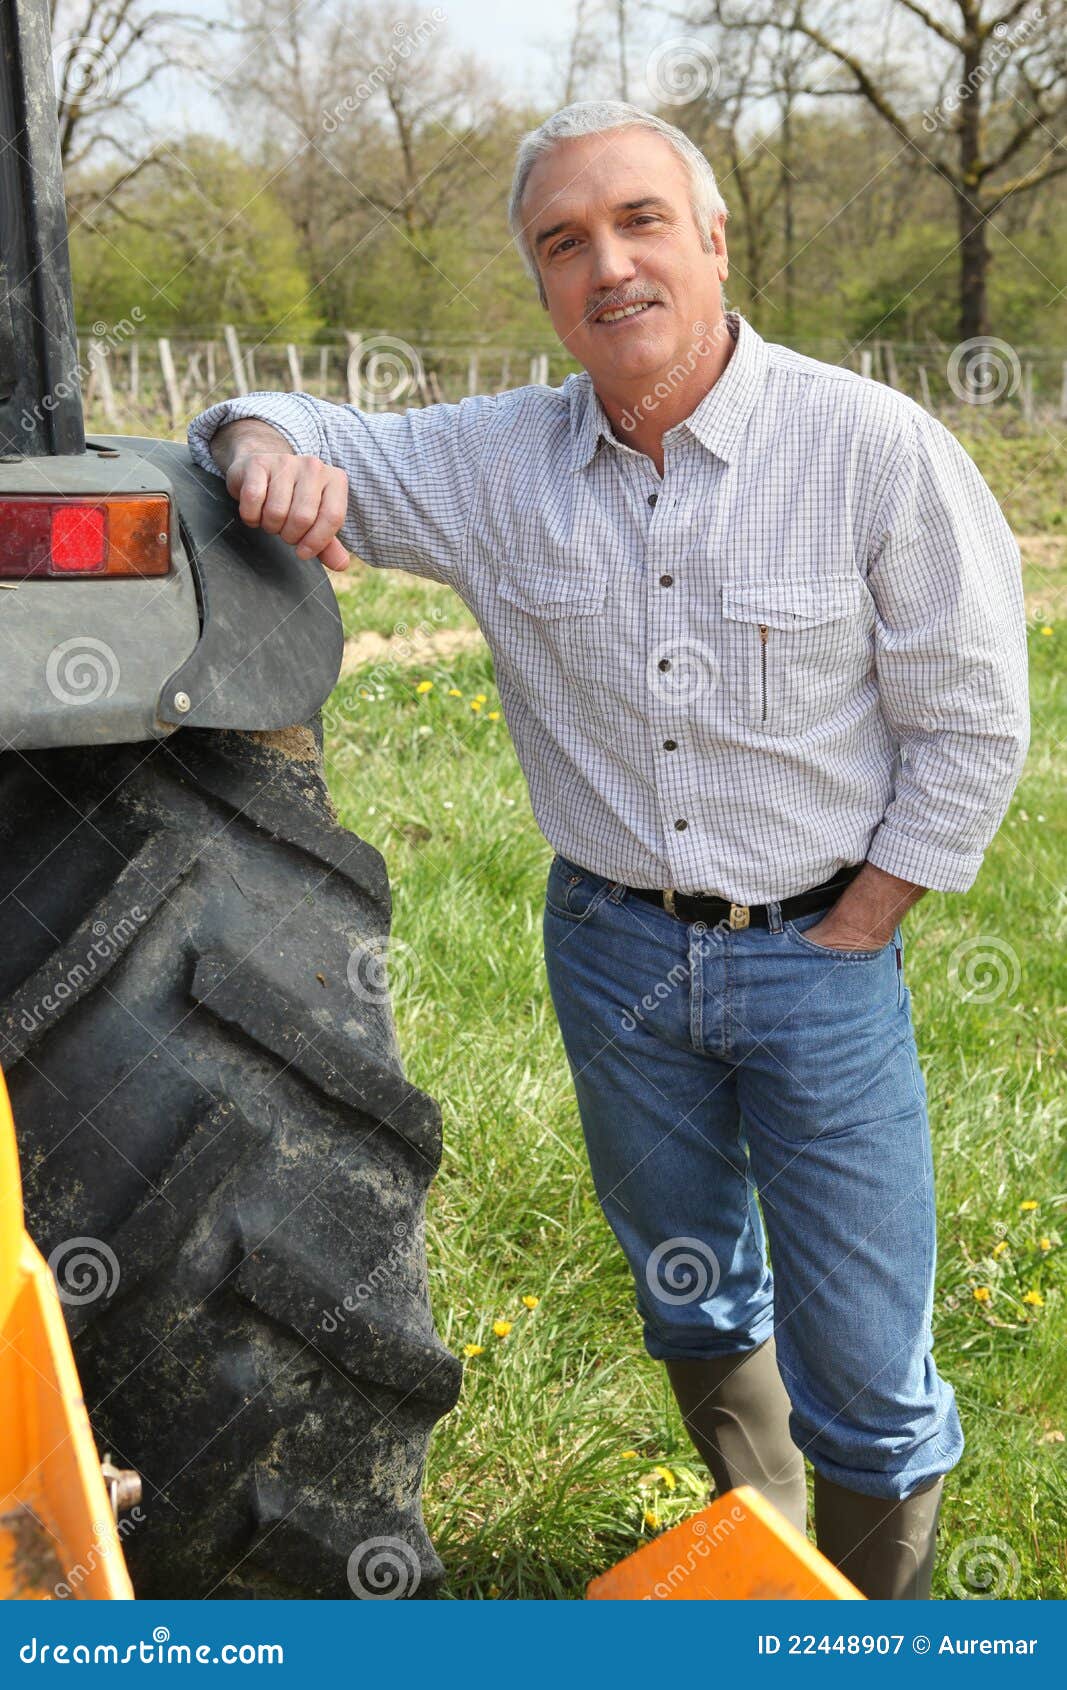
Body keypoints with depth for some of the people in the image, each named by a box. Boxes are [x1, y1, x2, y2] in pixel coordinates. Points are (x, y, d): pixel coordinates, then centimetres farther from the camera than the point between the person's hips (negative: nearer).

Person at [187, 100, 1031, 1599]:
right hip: (613, 948, 4)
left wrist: (845, 940, -10)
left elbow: (971, 729, -10)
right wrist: (264, 446, -21)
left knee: (861, 1362, 3)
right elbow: (311, 435, 5)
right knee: (692, 1299, 22)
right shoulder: (500, 463, -6)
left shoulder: (874, 448, -16)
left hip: (819, 954, -3)